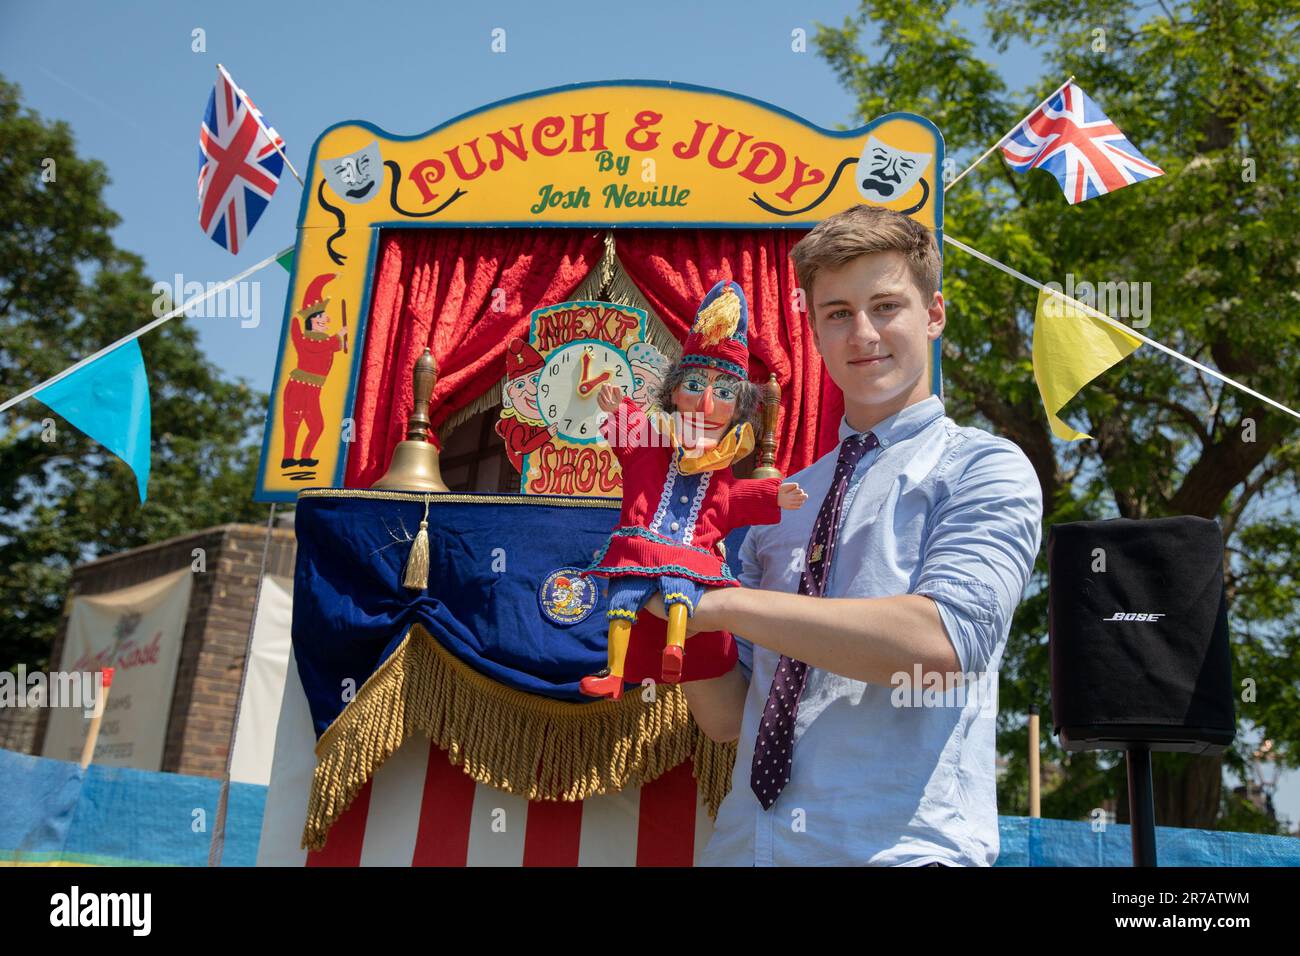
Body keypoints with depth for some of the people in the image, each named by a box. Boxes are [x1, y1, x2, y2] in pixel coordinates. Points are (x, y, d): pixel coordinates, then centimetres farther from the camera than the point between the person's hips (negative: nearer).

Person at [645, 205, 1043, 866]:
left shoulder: (983, 469, -1)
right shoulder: (780, 499, 13)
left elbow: (942, 642, -19)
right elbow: (728, 716, 12)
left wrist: (722, 603, -16)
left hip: (901, 843, -4)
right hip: (744, 843, 4)